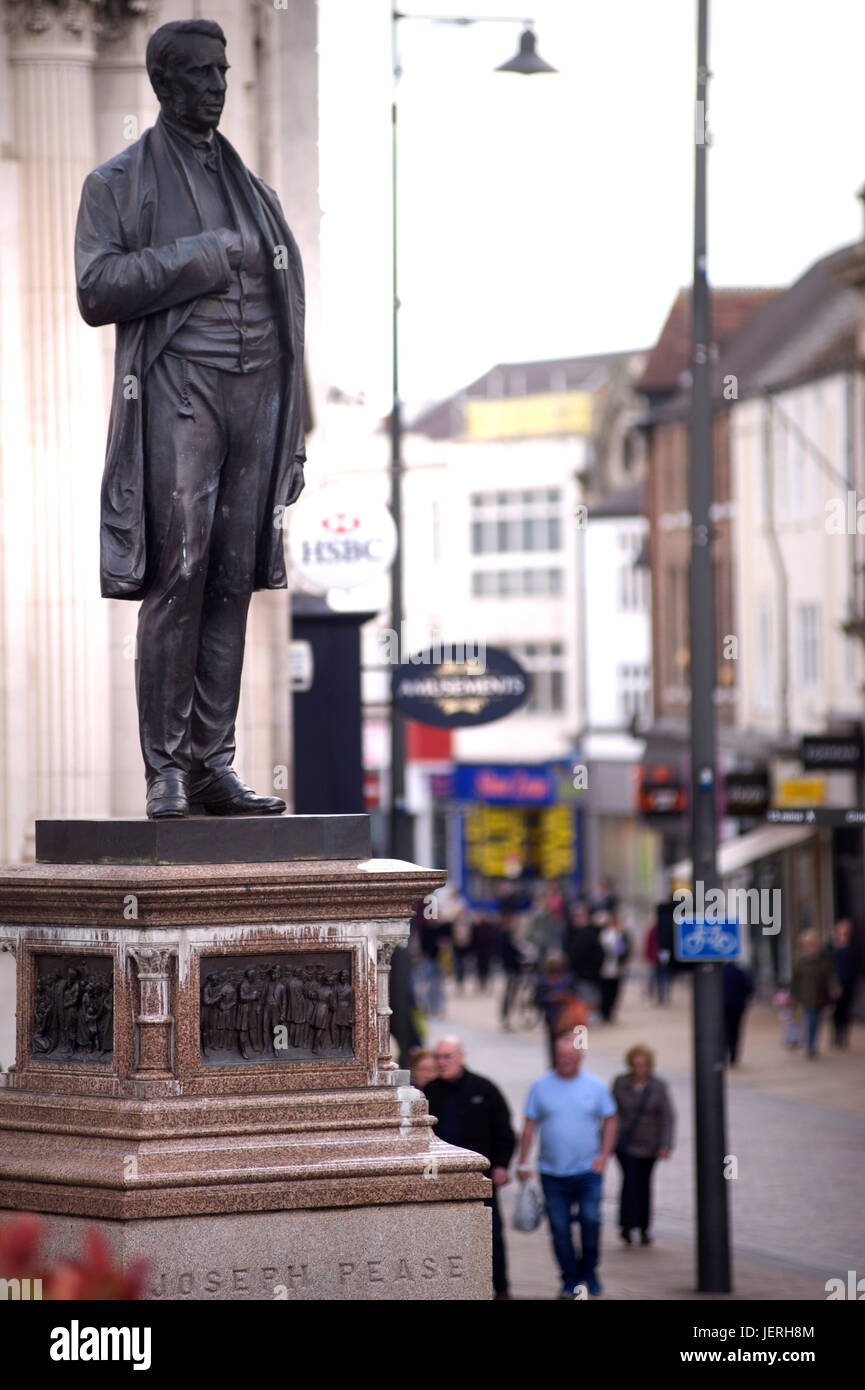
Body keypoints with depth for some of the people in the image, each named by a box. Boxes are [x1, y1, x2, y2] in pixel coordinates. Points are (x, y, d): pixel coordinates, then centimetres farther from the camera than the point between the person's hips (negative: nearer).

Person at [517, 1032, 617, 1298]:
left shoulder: (596, 1086, 3)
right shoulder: (541, 1086, 2)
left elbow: (610, 1121, 9)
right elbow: (529, 1126, 5)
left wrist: (604, 1154, -2)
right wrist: (522, 1163, 2)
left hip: (588, 1170, -1)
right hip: (553, 1173, 1)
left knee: (590, 1219, -13)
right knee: (559, 1227, 1)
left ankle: (588, 1269, 9)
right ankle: (570, 1279, 12)